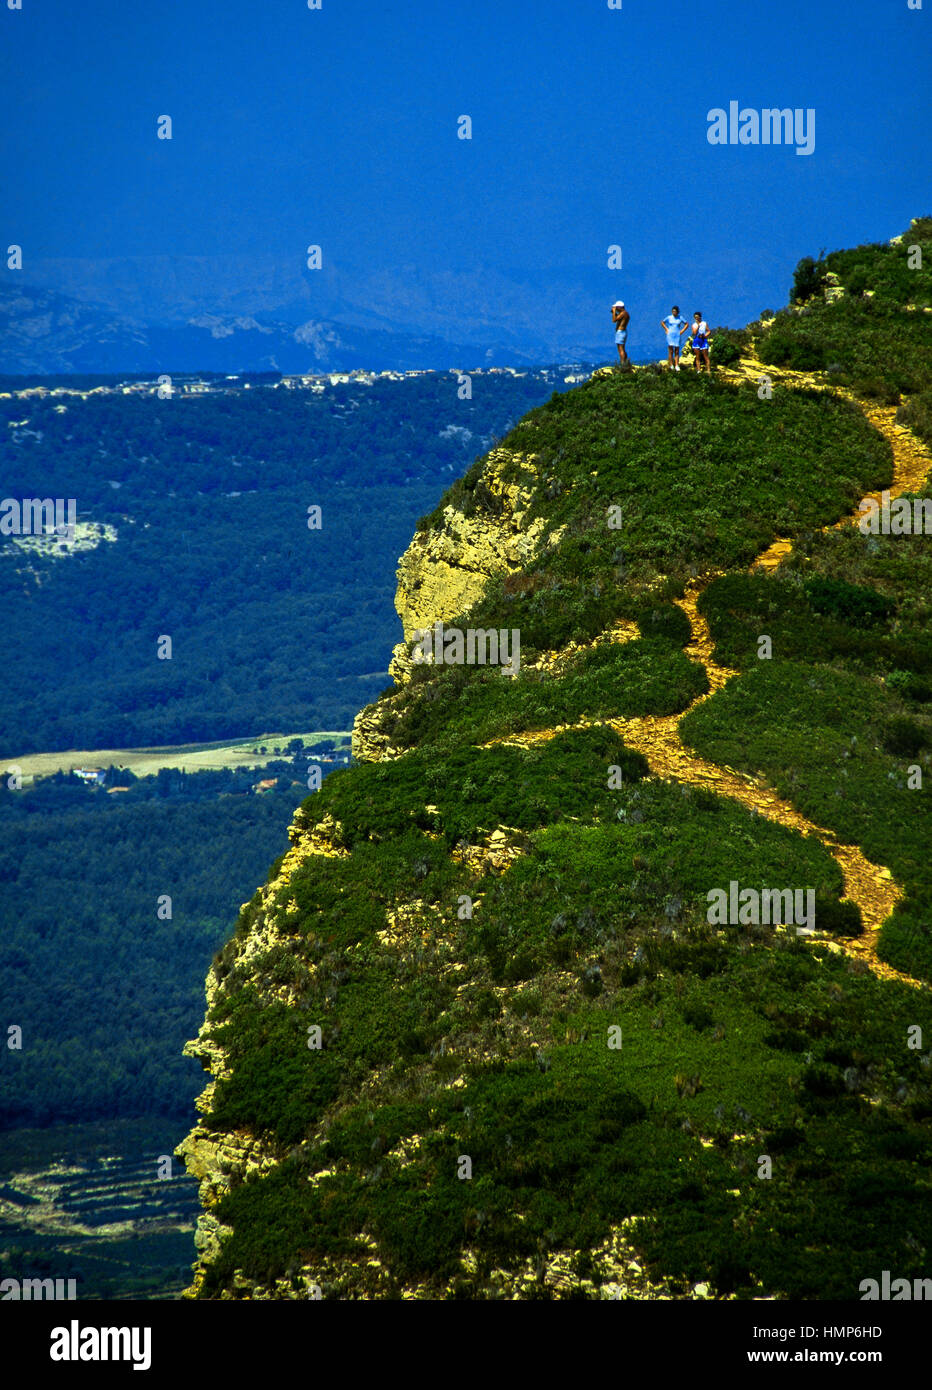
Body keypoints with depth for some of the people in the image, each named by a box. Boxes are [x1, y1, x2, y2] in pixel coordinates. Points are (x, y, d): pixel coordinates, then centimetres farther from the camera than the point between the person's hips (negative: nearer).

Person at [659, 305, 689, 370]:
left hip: (677, 336, 1)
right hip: (670, 335, -1)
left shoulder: (680, 318, 2)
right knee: (670, 351, -6)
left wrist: (682, 331, 3)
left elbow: (687, 324, 13)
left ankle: (677, 366, 1)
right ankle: (671, 365, -3)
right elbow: (662, 322, 14)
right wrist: (666, 329, 5)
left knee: (677, 352, 0)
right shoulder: (669, 317, 1)